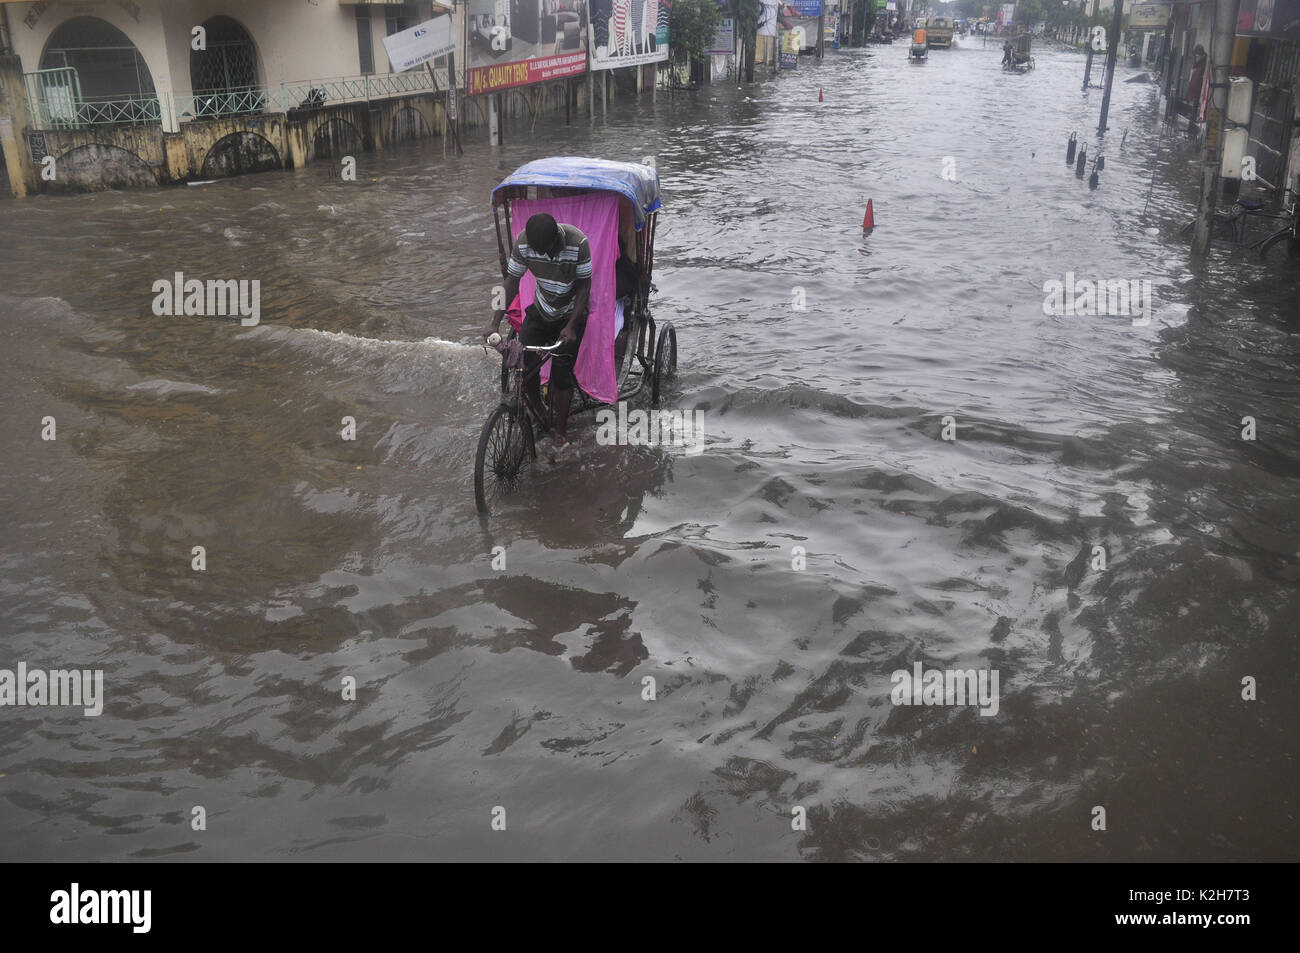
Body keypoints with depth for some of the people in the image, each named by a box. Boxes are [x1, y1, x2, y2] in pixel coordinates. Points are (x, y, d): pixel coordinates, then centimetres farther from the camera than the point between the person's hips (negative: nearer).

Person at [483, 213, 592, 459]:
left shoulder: (577, 242, -30)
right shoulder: (522, 242, -22)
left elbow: (584, 285, -19)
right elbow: (512, 281, -12)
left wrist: (571, 326, -26)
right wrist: (495, 323, -20)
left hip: (572, 312, -3)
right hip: (541, 309, 3)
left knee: (561, 374, -9)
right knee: (525, 366, -6)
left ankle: (561, 434, 7)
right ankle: (538, 414, 20)